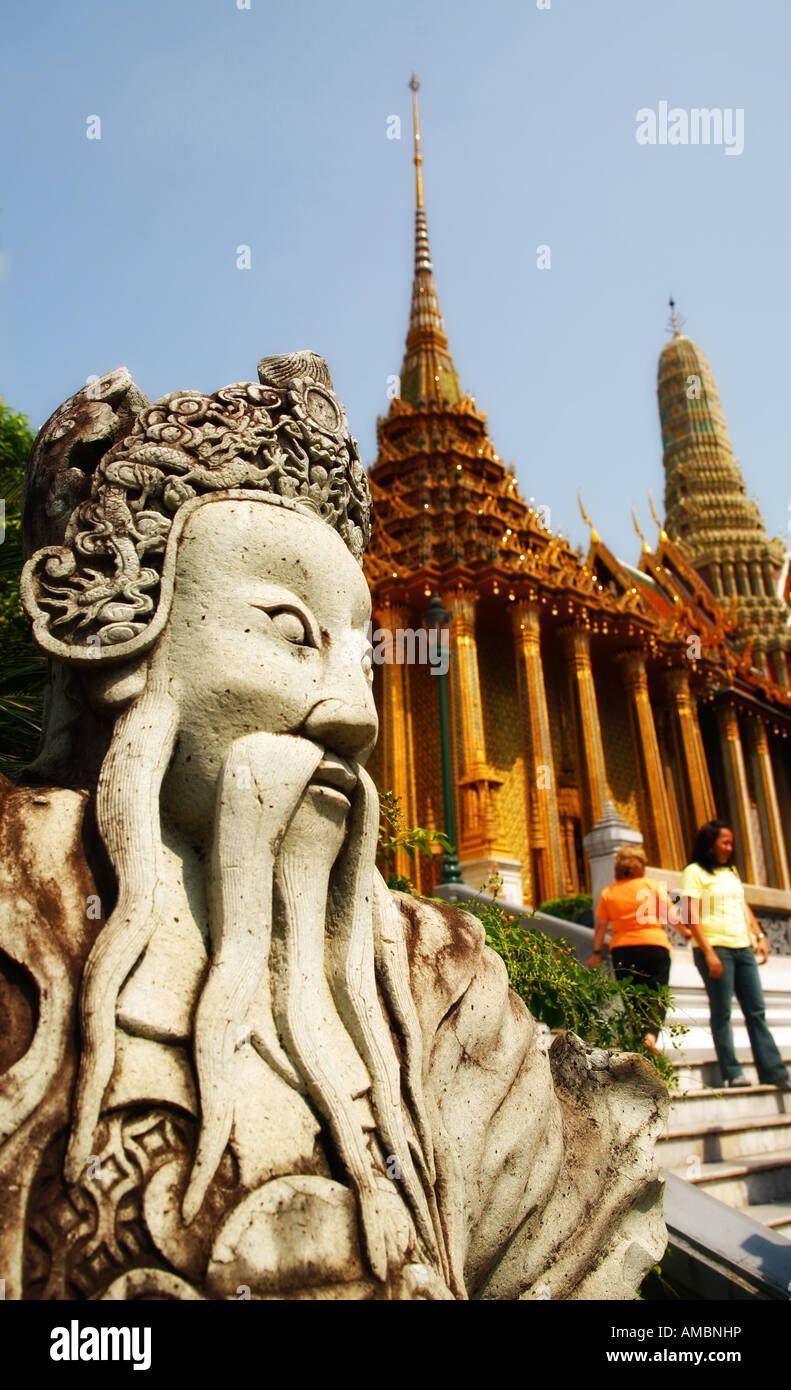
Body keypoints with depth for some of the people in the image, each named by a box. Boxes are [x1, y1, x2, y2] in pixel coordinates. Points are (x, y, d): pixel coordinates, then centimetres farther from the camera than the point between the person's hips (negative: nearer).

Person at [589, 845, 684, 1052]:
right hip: (654, 945, -2)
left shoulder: (609, 892, 3)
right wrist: (685, 930, 20)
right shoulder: (652, 886, 0)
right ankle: (652, 1033, -21)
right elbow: (672, 915, 3)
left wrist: (597, 952, 12)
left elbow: (601, 925, 4)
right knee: (656, 996, 0)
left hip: (622, 949, 2)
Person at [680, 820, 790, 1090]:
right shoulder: (695, 872, -4)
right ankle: (731, 1072, 2)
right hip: (716, 947, -7)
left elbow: (744, 907, 22)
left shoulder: (731, 872, 19)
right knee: (722, 1012, -3)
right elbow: (692, 916, -10)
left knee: (756, 1011, 5)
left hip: (742, 947, 7)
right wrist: (709, 953, -16)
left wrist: (759, 936, 9)